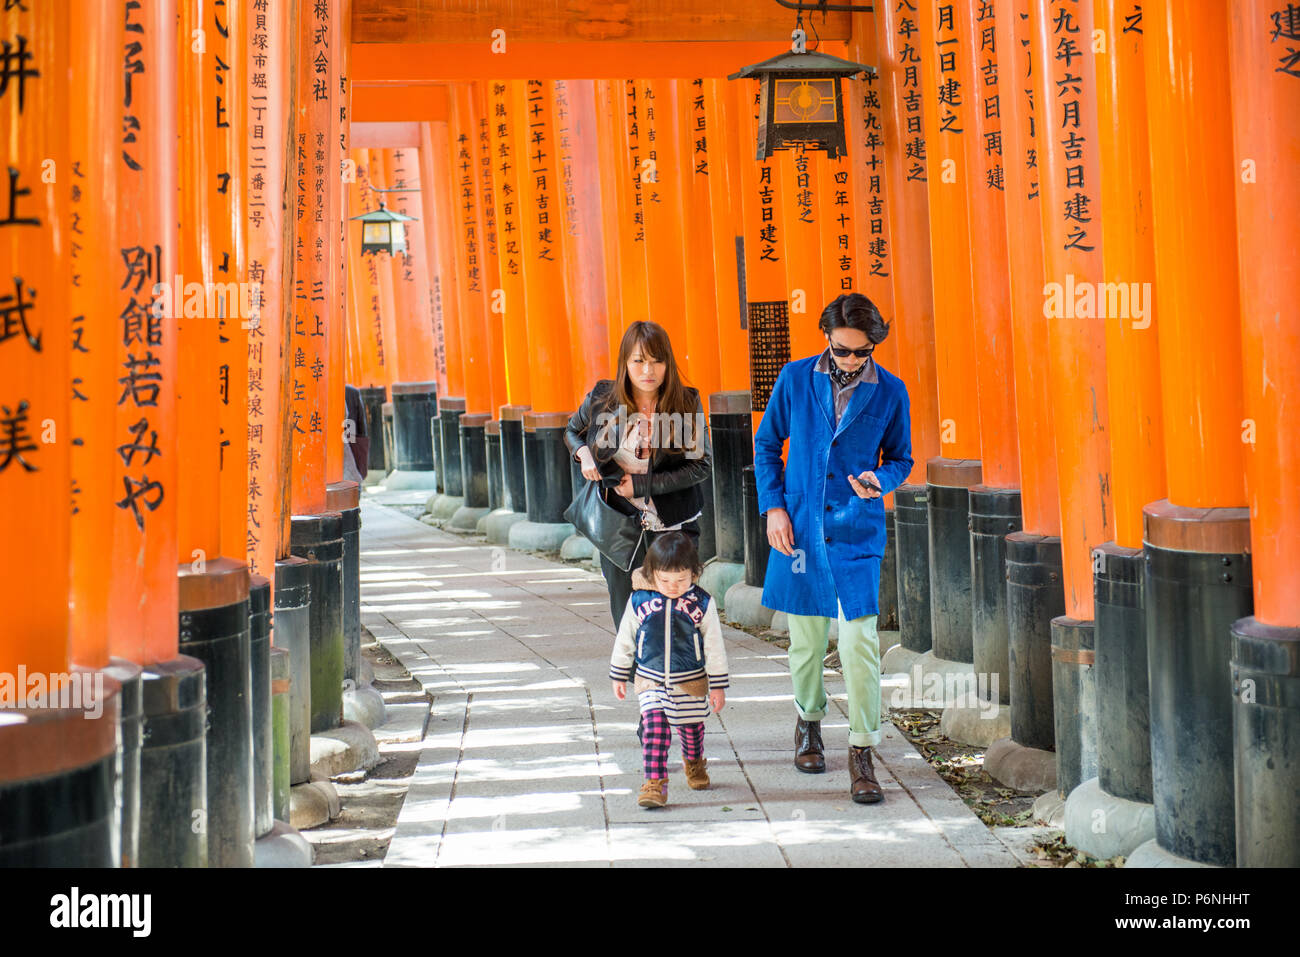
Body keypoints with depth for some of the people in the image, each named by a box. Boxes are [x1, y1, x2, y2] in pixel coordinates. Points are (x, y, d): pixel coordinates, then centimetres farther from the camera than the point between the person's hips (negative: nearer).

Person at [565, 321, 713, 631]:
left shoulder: (687, 403, -6)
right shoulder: (602, 399, 0)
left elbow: (702, 465, -9)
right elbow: (573, 431, 20)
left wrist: (642, 484, -13)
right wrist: (583, 454, -3)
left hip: (674, 530, -2)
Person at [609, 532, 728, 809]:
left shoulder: (702, 603, -9)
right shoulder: (639, 600, -7)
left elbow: (714, 646, -2)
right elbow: (625, 640, 6)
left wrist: (718, 686, 0)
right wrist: (618, 676, 11)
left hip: (691, 682, 0)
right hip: (651, 680, 0)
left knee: (691, 727, 14)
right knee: (654, 726, -16)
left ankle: (694, 764, 44)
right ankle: (654, 782, -15)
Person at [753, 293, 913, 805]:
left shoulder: (890, 392, -1)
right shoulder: (795, 378, 0)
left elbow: (901, 458, 10)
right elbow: (766, 444, 9)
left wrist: (879, 481, -12)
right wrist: (773, 507, 0)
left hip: (857, 530, -1)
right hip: (800, 525, 1)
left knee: (859, 639, -10)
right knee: (806, 637, 11)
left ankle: (861, 753, -2)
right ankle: (809, 721, 37)